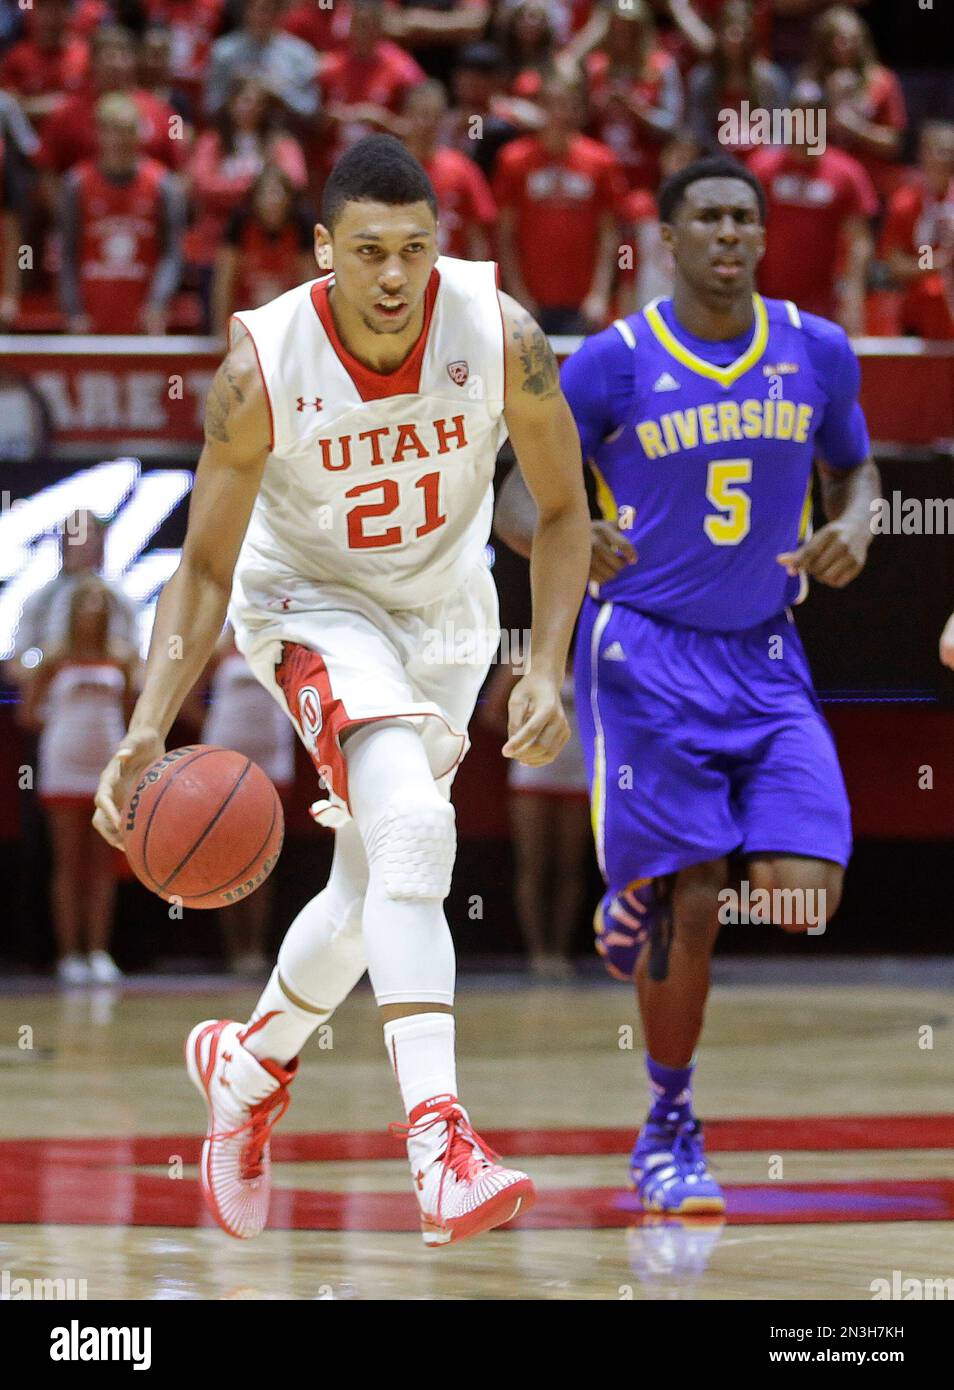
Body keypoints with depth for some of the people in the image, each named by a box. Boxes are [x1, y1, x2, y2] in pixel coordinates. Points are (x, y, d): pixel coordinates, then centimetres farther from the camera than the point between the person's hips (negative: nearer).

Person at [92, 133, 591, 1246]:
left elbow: (562, 513, -8)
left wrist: (546, 672, -18)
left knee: (375, 889, 15)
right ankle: (439, 1143, -35)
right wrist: (148, 728, -31)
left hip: (444, 611, 4)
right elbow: (206, 568, -18)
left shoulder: (502, 338, -23)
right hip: (310, 601, -4)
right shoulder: (262, 369, -27)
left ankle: (247, 1066, 44)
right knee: (412, 827, -29)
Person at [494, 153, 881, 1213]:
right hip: (647, 656, -3)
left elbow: (853, 469, 17)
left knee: (802, 899, -12)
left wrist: (852, 527, -6)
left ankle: (648, 897, 22)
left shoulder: (816, 351, 1)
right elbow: (507, 495, -3)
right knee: (692, 905, -9)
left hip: (765, 657, 4)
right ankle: (668, 1132, 10)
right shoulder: (613, 363, -9)